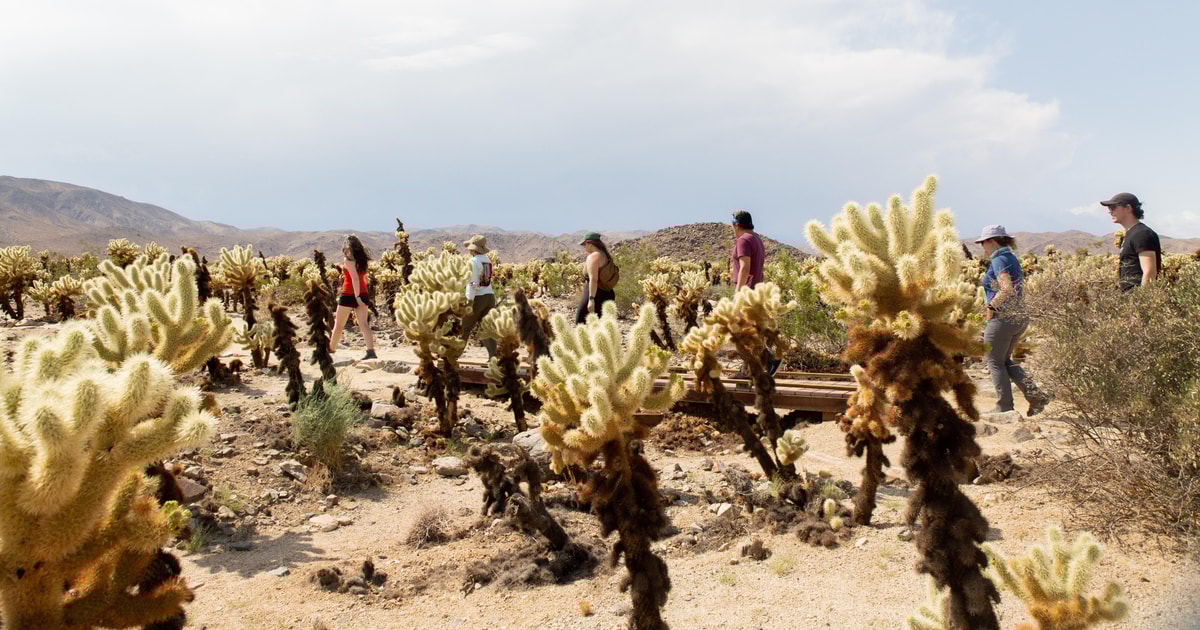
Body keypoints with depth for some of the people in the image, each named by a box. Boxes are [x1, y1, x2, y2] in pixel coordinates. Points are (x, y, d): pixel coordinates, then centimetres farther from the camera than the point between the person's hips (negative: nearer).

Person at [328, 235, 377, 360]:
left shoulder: (348, 260, -11)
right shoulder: (362, 259, 8)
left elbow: (355, 278, -22)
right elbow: (364, 277, 11)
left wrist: (357, 296, -26)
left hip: (349, 295, -5)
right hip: (363, 294, 6)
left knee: (339, 325, 12)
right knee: (364, 324, -3)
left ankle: (331, 349, 28)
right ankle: (371, 351, -17)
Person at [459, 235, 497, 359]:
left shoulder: (474, 261, -13)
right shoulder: (488, 260, 10)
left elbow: (473, 283, -19)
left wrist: (469, 301, -19)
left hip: (478, 298, -6)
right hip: (490, 296, 7)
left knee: (464, 328, 7)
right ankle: (493, 355, -3)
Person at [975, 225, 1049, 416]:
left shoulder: (999, 259, -13)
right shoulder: (1012, 259, 16)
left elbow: (1006, 289, -27)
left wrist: (991, 307, -16)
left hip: (1003, 318, -9)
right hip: (1019, 318, 9)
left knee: (994, 361, 3)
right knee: (1004, 361, 18)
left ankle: (1005, 406, 6)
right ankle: (1035, 395, 8)